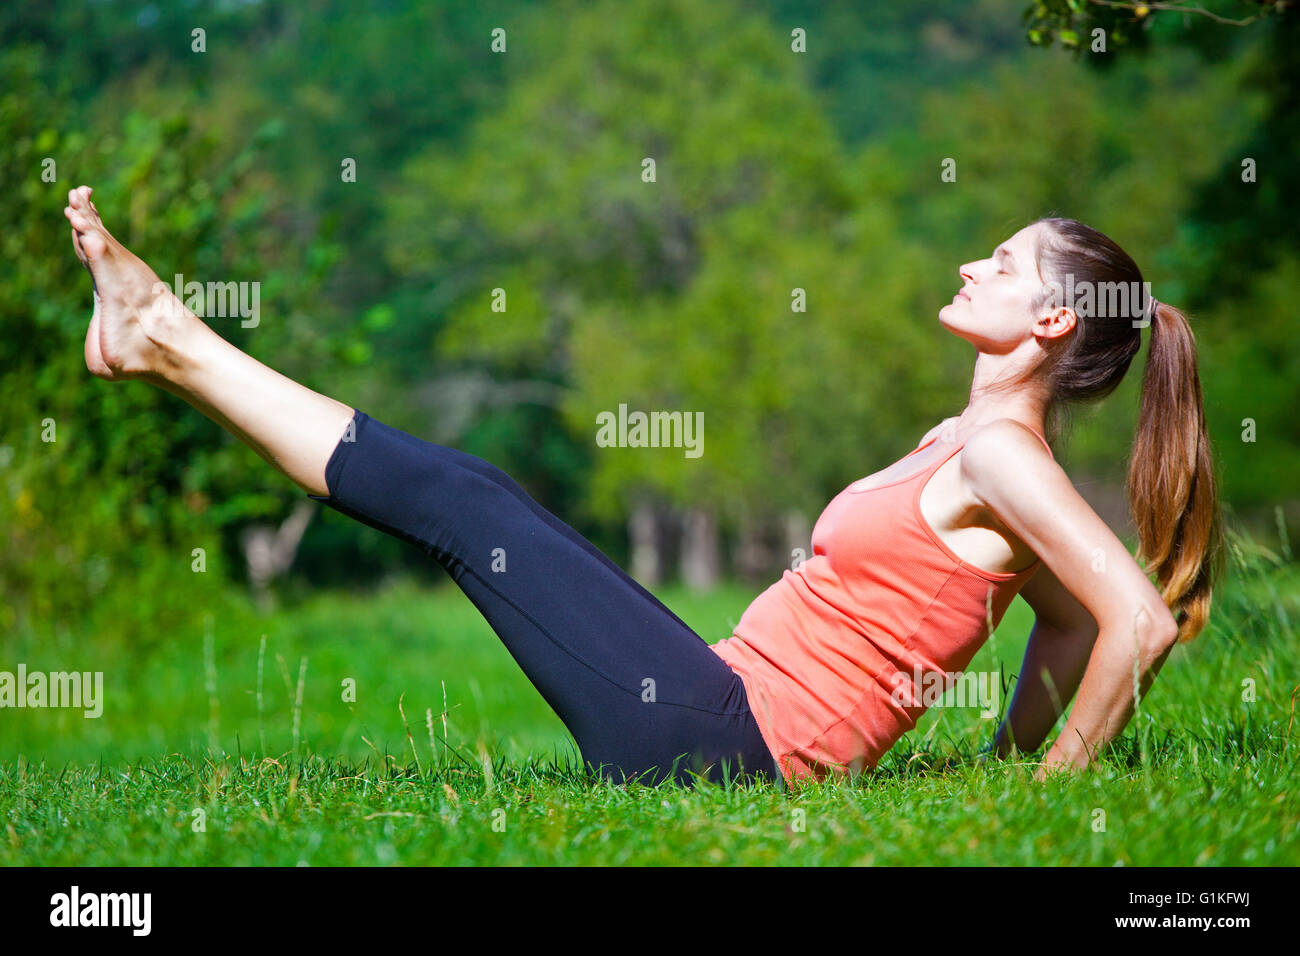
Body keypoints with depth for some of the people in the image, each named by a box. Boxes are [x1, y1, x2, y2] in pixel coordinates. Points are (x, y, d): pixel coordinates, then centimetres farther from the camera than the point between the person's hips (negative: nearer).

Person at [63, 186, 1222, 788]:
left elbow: (1142, 620, -25)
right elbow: (1072, 621, 25)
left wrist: (1055, 786, -16)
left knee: (457, 498, -5)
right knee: (470, 493, 13)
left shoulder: (998, 459, -13)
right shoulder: (958, 446, 14)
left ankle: (173, 345, 7)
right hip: (723, 719, 9)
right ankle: (170, 344, 21)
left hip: (714, 740, -9)